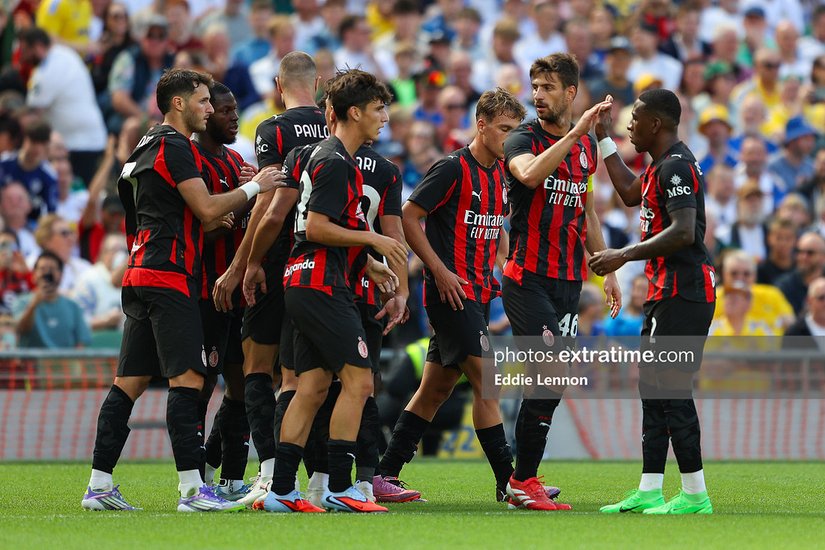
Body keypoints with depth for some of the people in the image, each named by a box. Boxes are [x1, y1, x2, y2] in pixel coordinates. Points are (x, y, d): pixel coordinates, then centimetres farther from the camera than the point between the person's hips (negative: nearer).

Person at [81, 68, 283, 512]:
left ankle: (100, 485, 7)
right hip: (168, 276, -10)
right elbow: (207, 210, -14)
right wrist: (254, 187, -3)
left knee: (130, 382, 8)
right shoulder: (173, 147, -9)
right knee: (187, 377, -12)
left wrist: (212, 223, 17)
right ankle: (192, 488, -17)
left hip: (140, 276, 10)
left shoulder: (147, 147, 22)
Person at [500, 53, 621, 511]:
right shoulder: (523, 139, -5)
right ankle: (524, 482, -8)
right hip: (527, 278, -6)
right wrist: (574, 132, -32)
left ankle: (523, 478, 14)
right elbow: (530, 174, -29)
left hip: (569, 280, 6)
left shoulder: (587, 145, 14)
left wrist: (608, 270, 21)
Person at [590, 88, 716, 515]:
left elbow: (683, 232, -25)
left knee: (672, 391, -10)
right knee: (652, 387, 13)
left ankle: (695, 495, -10)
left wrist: (625, 255, -23)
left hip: (683, 293, -11)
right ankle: (650, 490, 16)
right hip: (667, 292, 11)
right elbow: (630, 194, 36)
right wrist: (604, 139, 34)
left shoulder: (676, 167, -15)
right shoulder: (661, 165, 17)